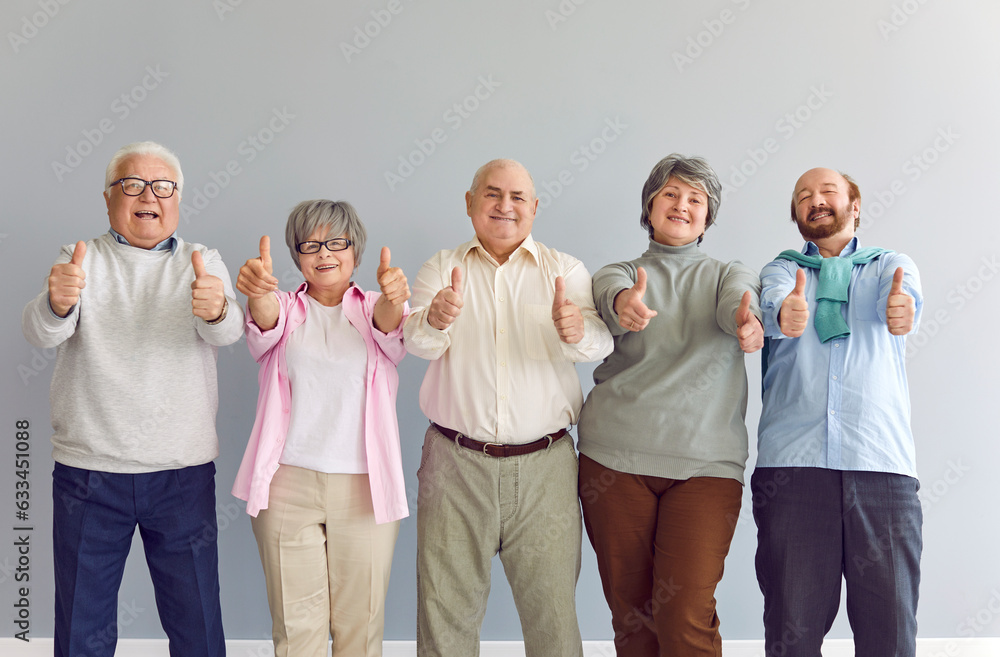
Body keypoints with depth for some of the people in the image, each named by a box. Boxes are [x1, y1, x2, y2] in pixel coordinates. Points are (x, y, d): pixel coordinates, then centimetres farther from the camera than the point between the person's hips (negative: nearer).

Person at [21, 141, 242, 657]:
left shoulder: (203, 264, 5)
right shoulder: (81, 261, 4)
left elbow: (226, 331, -15)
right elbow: (40, 333, -14)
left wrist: (216, 308, -40)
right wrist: (57, 301, -38)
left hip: (184, 471, 0)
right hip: (87, 469, 0)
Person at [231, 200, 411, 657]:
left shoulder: (374, 311, 8)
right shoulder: (285, 310, 9)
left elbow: (390, 327, -16)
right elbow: (266, 322, -15)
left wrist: (393, 297, -41)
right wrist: (258, 290, -40)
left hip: (365, 486, 0)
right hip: (288, 485, 0)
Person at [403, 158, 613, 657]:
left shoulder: (563, 270, 6)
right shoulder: (442, 268, 8)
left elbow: (600, 342, -10)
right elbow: (416, 342, -9)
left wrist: (577, 332, -33)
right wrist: (435, 320, -32)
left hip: (544, 466, 0)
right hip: (455, 463, 0)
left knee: (552, 606, 3)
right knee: (444, 607, 5)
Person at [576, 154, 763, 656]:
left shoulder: (727, 274, 15)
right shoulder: (620, 274, 13)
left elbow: (736, 300, -11)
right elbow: (611, 294, -12)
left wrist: (746, 319, -36)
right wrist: (625, 305, -38)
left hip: (706, 462, -1)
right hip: (616, 456, 1)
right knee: (629, 610, 8)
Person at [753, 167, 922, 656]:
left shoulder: (891, 265, 19)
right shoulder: (781, 269, 18)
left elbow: (903, 296, -6)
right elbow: (771, 302, -6)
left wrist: (902, 307, -31)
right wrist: (784, 313, -31)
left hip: (882, 465, 0)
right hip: (791, 464, 0)